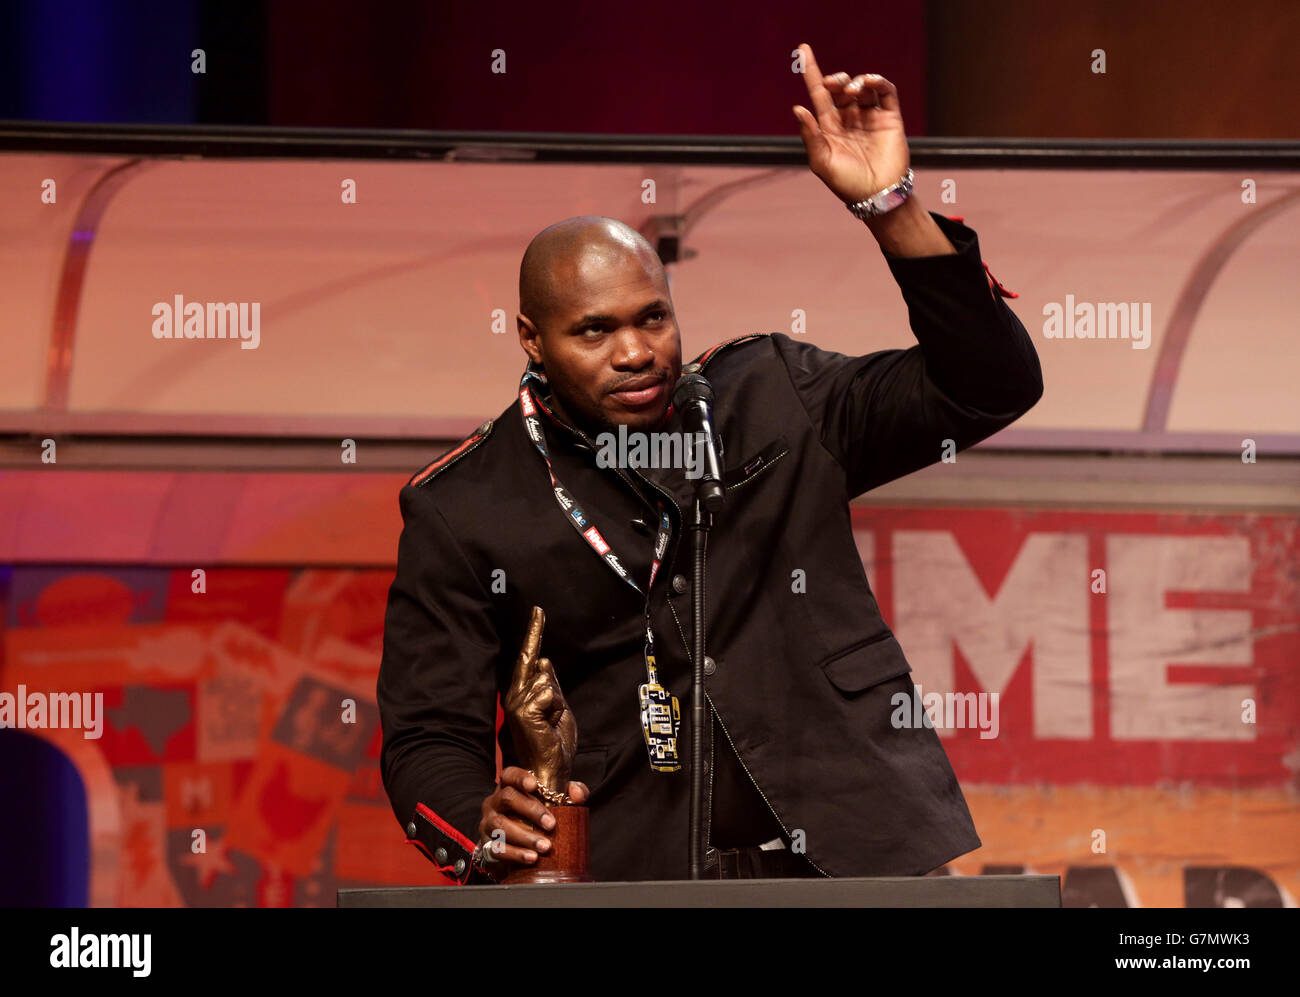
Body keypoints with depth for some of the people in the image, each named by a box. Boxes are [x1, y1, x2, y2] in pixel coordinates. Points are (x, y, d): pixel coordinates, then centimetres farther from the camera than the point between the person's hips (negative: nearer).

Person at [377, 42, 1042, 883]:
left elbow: (986, 388, 7)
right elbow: (429, 736, 6)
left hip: (844, 861, 0)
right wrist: (484, 830, -17)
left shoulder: (772, 396, 12)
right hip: (617, 879, 1)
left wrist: (890, 205, -3)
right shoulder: (464, 510, 7)